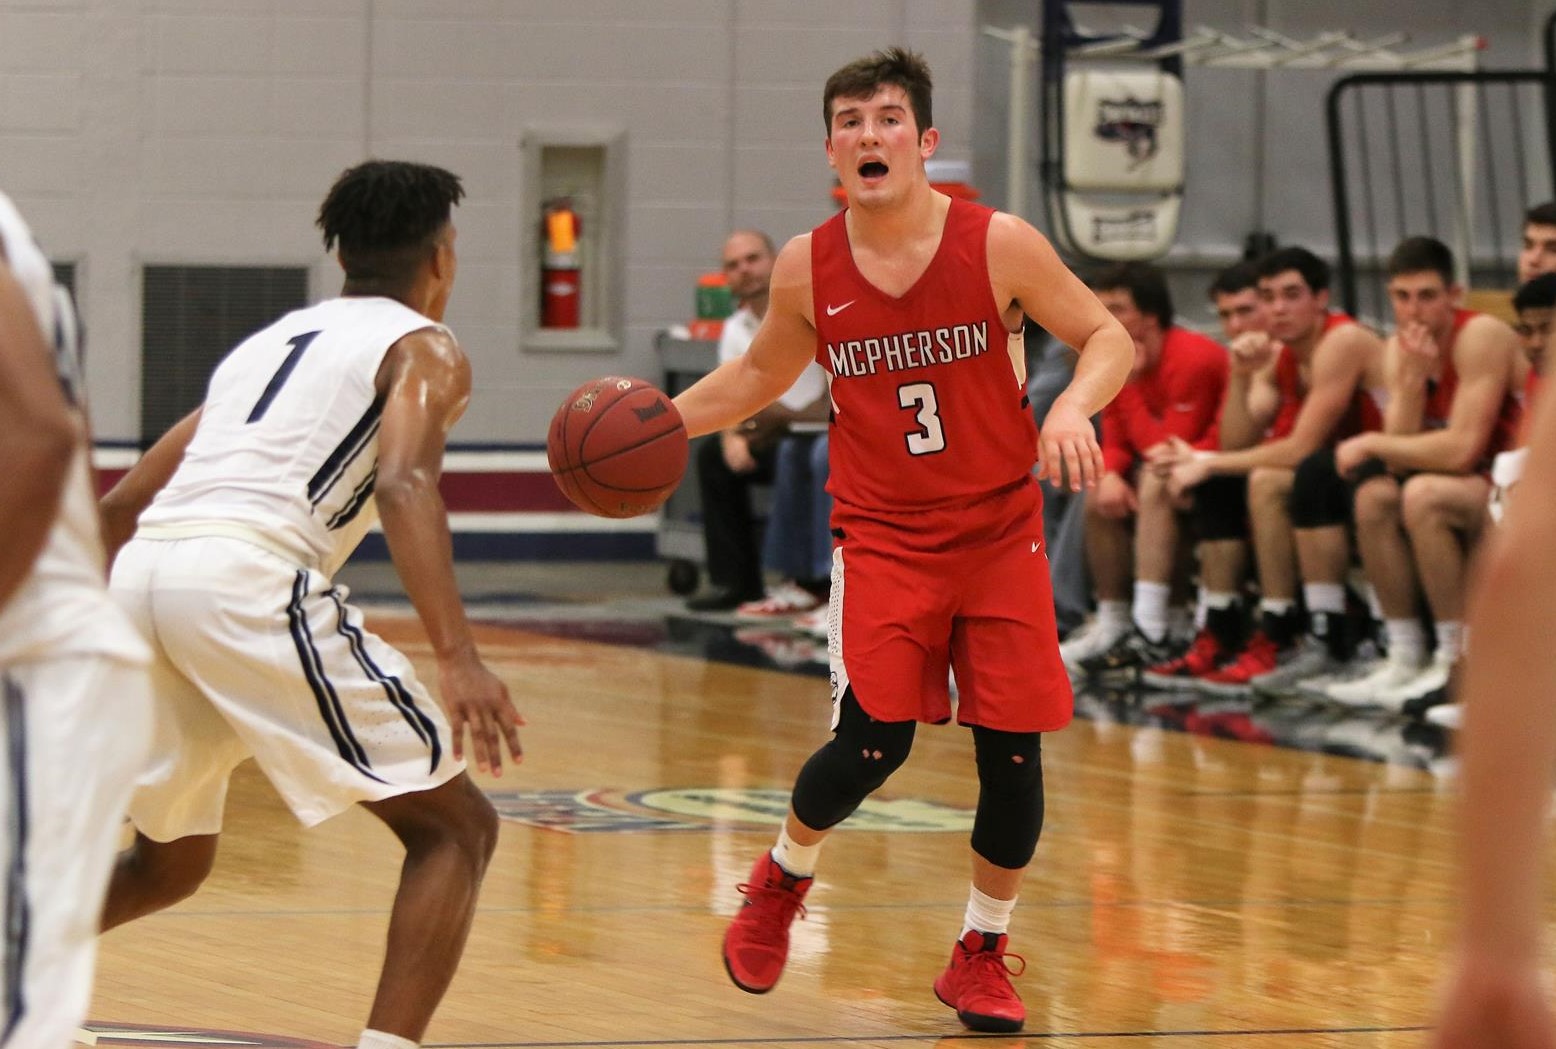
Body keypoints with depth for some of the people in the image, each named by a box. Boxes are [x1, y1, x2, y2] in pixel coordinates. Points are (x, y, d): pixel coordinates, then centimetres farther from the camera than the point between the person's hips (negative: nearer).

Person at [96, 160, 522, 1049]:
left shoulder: (269, 341, 31)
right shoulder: (425, 349, 11)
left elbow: (122, 504, 31)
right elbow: (403, 483, -11)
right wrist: (458, 658, -21)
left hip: (141, 573, 7)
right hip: (251, 577, -7)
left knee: (169, 864, 28)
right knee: (456, 826, 3)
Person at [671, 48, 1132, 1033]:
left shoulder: (999, 245, -11)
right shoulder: (807, 268, -4)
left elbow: (1109, 338, -3)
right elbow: (763, 372, 15)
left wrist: (1073, 404, -23)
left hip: (1000, 530, 0)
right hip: (882, 537, 0)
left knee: (1013, 749, -2)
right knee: (872, 741, -15)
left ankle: (982, 955, 19)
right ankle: (783, 878, 17)